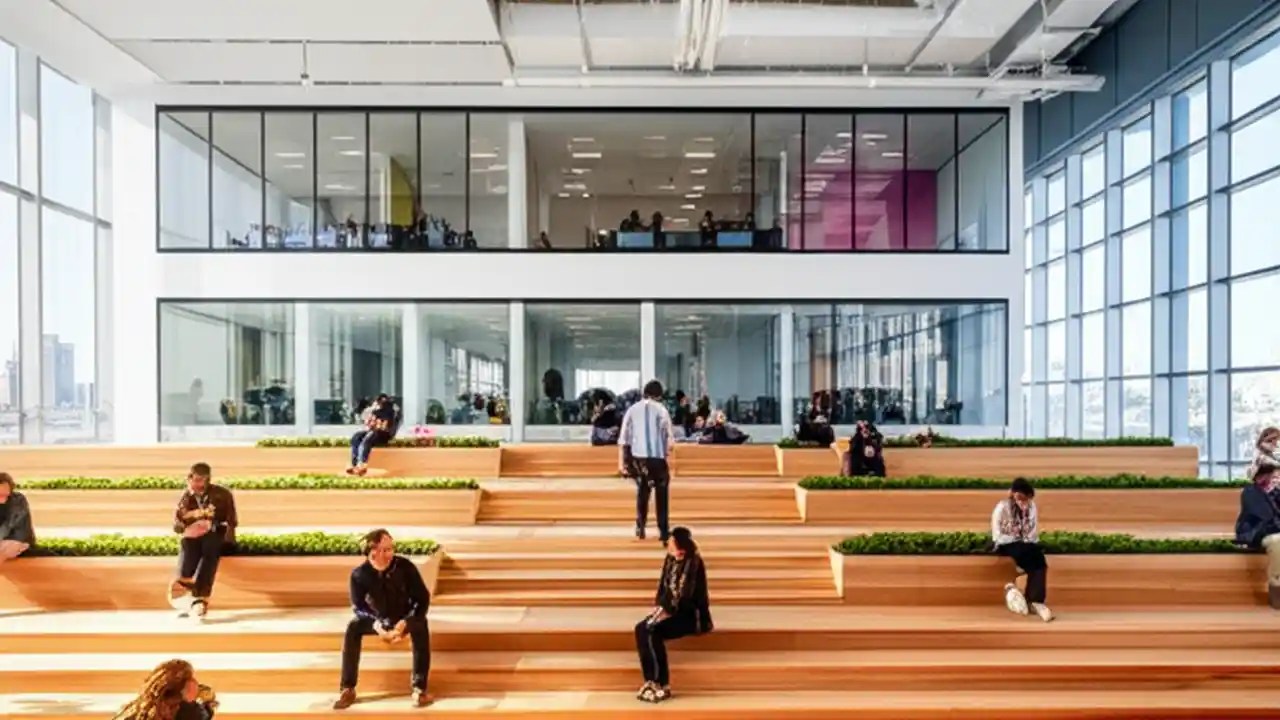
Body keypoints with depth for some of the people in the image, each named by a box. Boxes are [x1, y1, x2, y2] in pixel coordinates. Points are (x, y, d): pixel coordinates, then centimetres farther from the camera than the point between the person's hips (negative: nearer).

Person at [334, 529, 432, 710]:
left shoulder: (405, 566, -27)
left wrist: (404, 623, -34)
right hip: (378, 619, 2)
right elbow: (358, 606, -12)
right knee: (353, 628, -26)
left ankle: (419, 687, -25)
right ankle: (348, 689, -17)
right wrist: (377, 625, -30)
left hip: (405, 618, -2)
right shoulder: (359, 574, -22)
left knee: (421, 627, -34)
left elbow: (423, 599, -20)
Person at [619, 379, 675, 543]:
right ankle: (663, 531, 10)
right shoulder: (661, 410, 0)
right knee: (661, 494, 10)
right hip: (657, 457, -2)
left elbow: (623, 438, 4)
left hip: (637, 456, 3)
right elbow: (669, 437, -5)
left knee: (642, 490, 20)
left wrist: (622, 461, 6)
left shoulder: (632, 409, 7)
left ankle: (640, 526, 14)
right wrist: (670, 454, 3)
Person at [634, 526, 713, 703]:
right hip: (670, 611, 7)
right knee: (641, 629, -20)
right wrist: (659, 606, -3)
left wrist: (666, 611, -19)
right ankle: (651, 680, -16)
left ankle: (662, 684, -18)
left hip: (689, 614, -7)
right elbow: (663, 587, 13)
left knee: (652, 632, -28)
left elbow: (687, 597, -19)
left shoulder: (693, 564, -17)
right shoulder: (670, 560, 6)